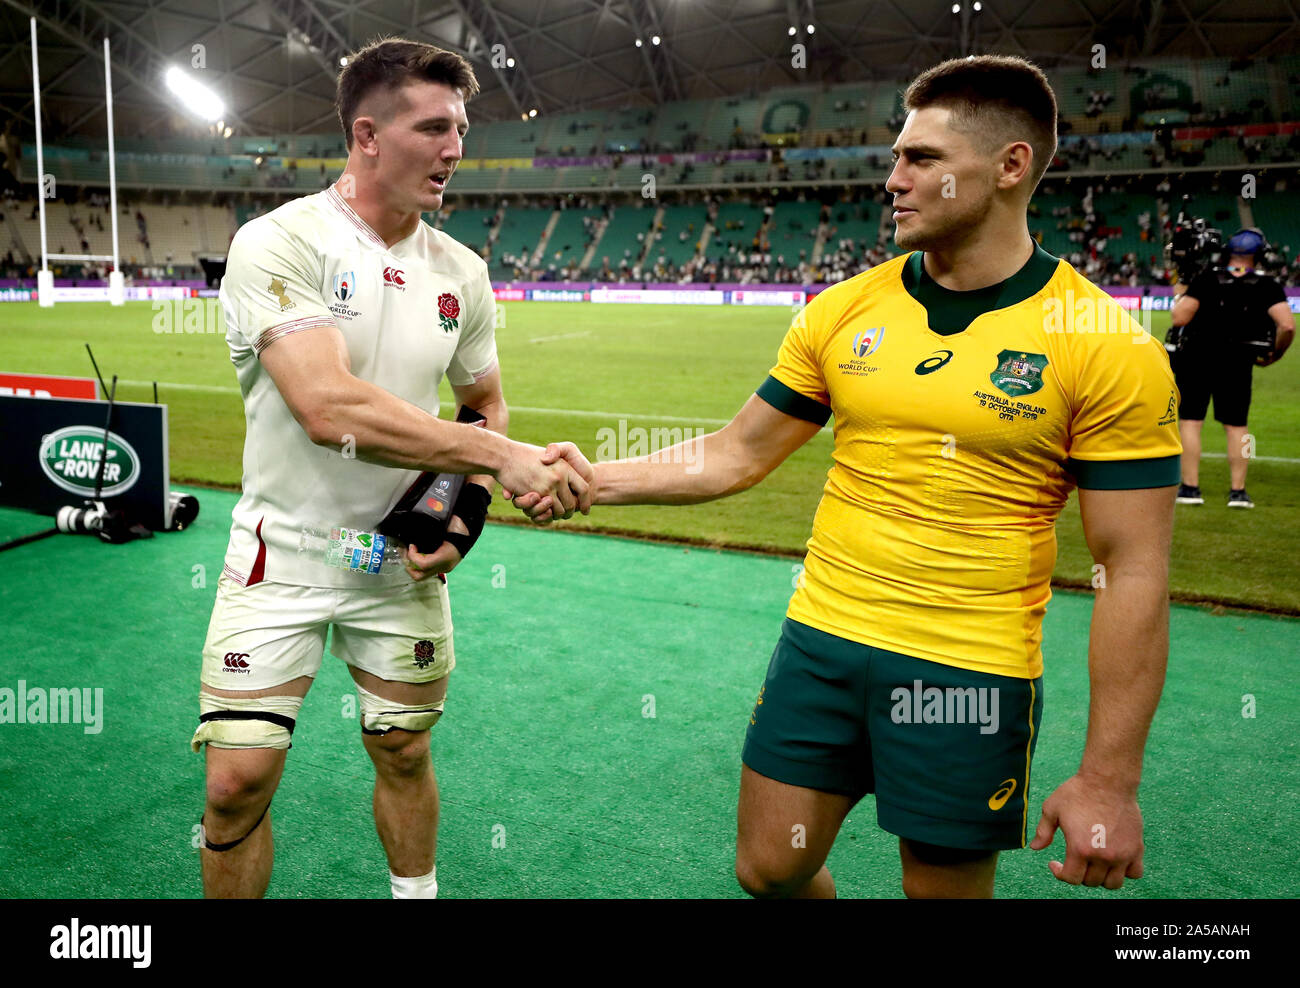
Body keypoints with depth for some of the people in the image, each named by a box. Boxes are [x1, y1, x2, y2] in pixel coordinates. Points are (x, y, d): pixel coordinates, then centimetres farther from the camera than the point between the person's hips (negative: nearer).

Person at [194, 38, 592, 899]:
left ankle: (417, 891, 38)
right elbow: (329, 408, -30)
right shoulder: (278, 243, -16)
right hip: (284, 553, -4)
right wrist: (503, 455, -31)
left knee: (404, 754, 14)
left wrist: (469, 506, -3)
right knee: (238, 781, -3)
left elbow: (485, 401, 16)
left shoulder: (461, 272, 2)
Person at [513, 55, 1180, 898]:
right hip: (820, 641, 4)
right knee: (768, 871, 13)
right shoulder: (844, 311, 1)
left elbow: (1134, 572, -11)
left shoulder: (1108, 346, -11)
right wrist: (592, 480, -4)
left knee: (944, 887, 12)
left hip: (971, 677, -3)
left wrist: (1110, 778, -11)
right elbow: (736, 455, 8)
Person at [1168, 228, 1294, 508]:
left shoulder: (1207, 278, -5)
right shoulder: (1267, 286, -2)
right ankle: (1237, 491, 12)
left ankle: (1190, 487, 4)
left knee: (1189, 422, 5)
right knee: (1236, 426, 11)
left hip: (1196, 357, -1)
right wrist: (1273, 355, 5)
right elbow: (1287, 326, -13)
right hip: (1237, 362, 1)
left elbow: (1178, 319, -11)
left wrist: (1180, 297, 10)